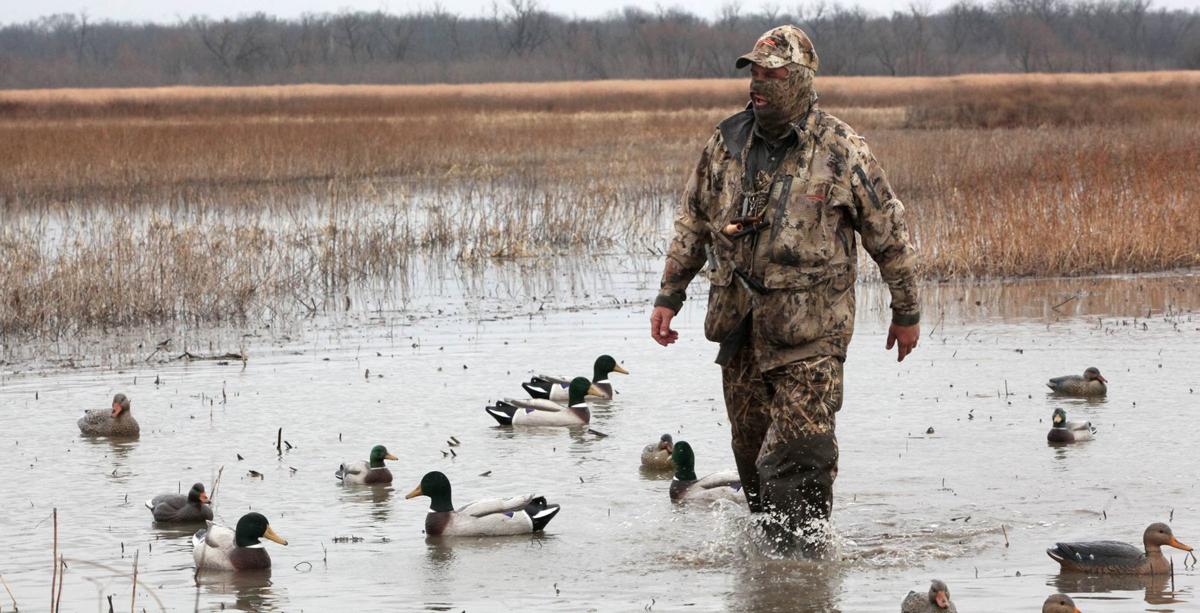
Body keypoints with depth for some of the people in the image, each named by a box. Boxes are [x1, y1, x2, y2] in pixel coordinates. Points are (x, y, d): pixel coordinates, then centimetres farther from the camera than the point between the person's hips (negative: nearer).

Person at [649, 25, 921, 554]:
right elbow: (692, 223, 16)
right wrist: (668, 296, 13)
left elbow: (889, 234, 1)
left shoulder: (842, 152, -6)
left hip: (810, 331, -5)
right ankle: (770, 543, 26)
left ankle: (804, 554, -7)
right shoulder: (727, 143, 6)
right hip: (740, 324, 5)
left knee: (798, 454, -12)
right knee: (752, 449, 11)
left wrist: (906, 312, 6)